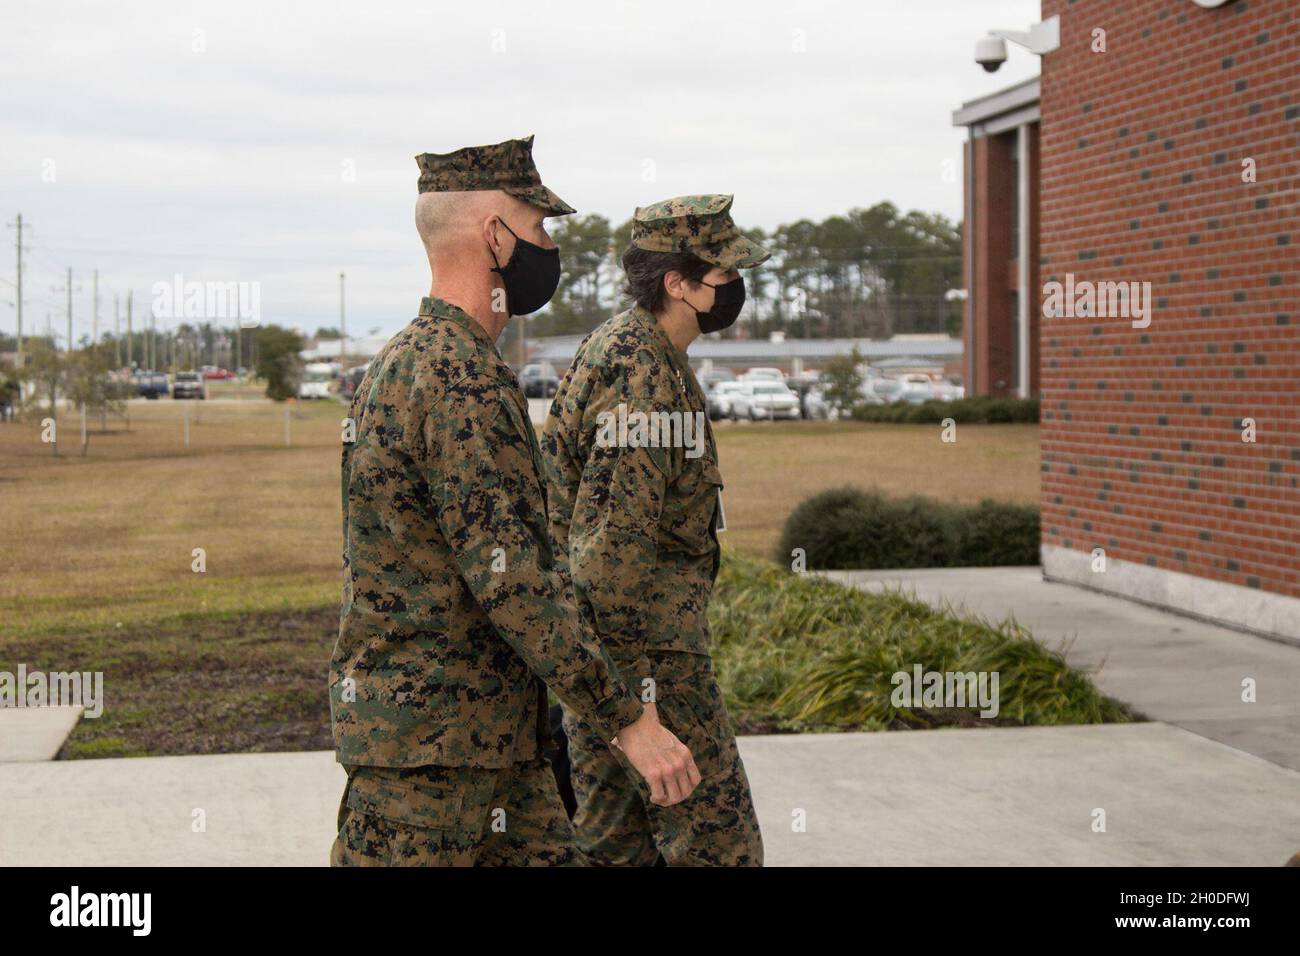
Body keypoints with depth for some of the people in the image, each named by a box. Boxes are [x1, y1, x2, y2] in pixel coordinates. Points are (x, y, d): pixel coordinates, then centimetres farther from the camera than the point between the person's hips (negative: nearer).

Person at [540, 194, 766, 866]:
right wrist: (639, 681, -22)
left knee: (611, 838, 15)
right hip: (647, 648, -10)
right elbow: (613, 538, -25)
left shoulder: (615, 344, 13)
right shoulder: (644, 375, -20)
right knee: (717, 840, -3)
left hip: (595, 637, 10)